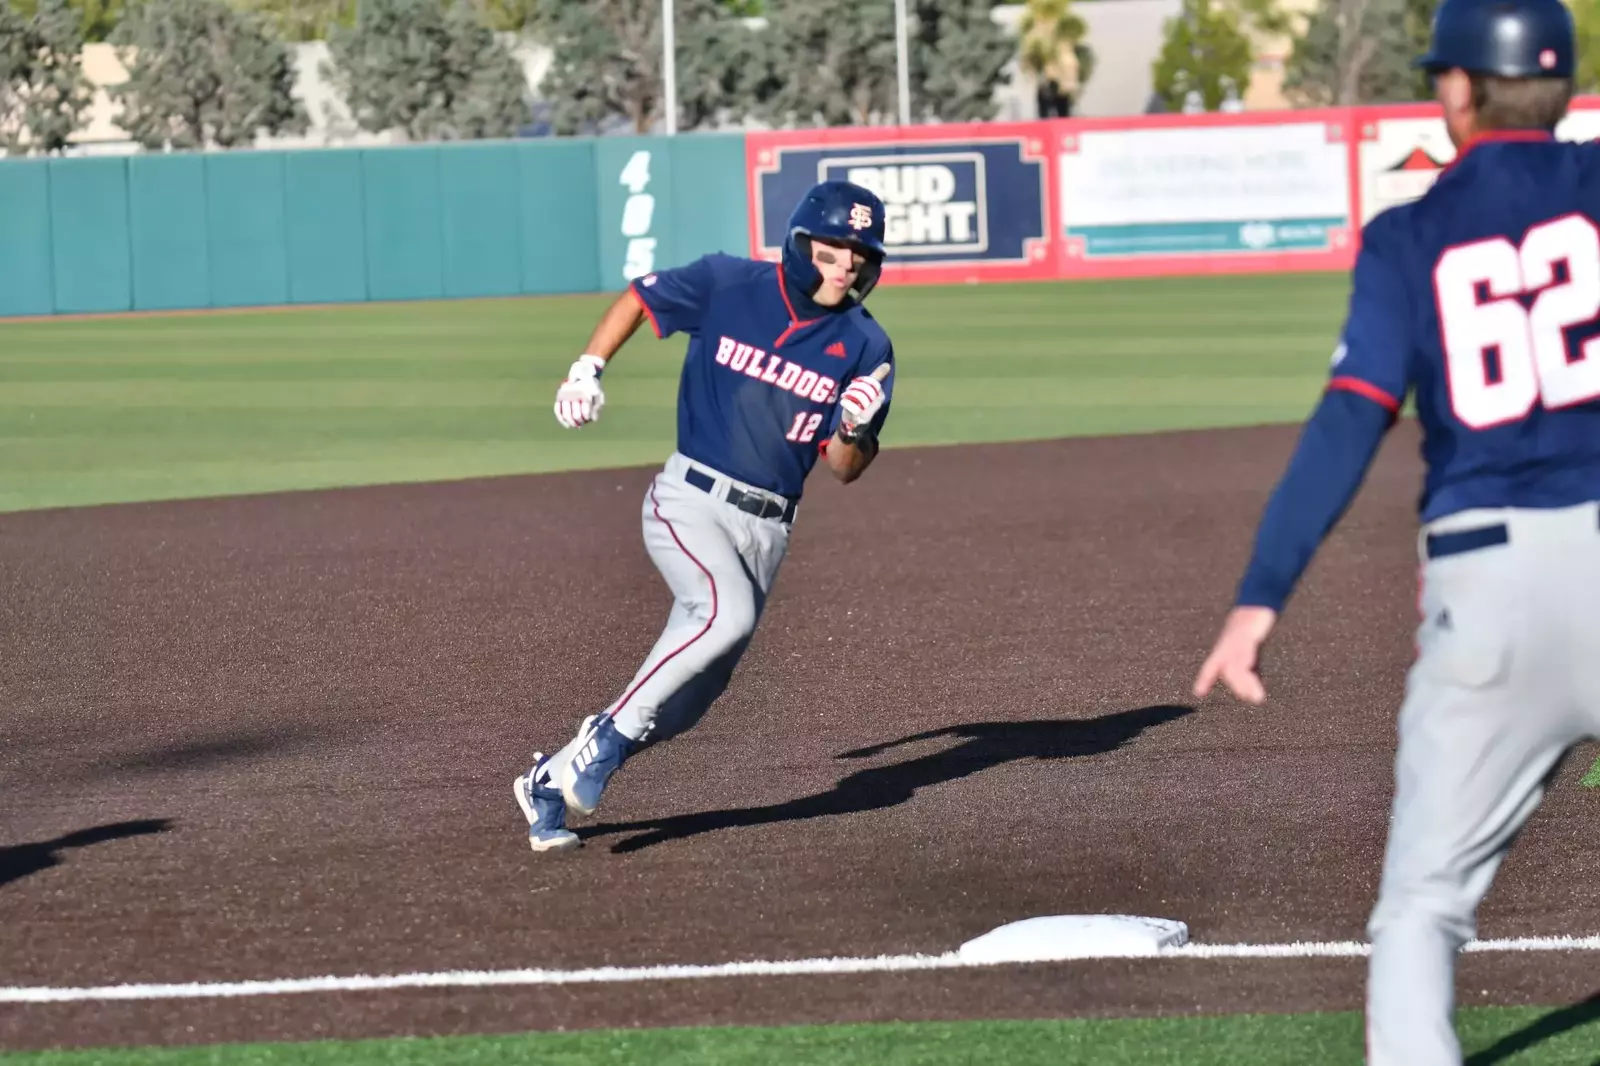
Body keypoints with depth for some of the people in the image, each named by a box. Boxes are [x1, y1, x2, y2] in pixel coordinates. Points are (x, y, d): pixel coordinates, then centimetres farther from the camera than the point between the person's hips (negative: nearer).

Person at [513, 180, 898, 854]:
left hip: (765, 530, 4)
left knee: (689, 697, 1)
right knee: (728, 613, -31)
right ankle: (606, 738, -18)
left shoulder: (865, 348, 1)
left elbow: (843, 470, 3)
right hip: (689, 502, -4)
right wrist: (589, 368, 1)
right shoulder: (728, 285, -3)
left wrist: (857, 430, -19)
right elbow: (639, 298, 13)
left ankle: (552, 782, 17)